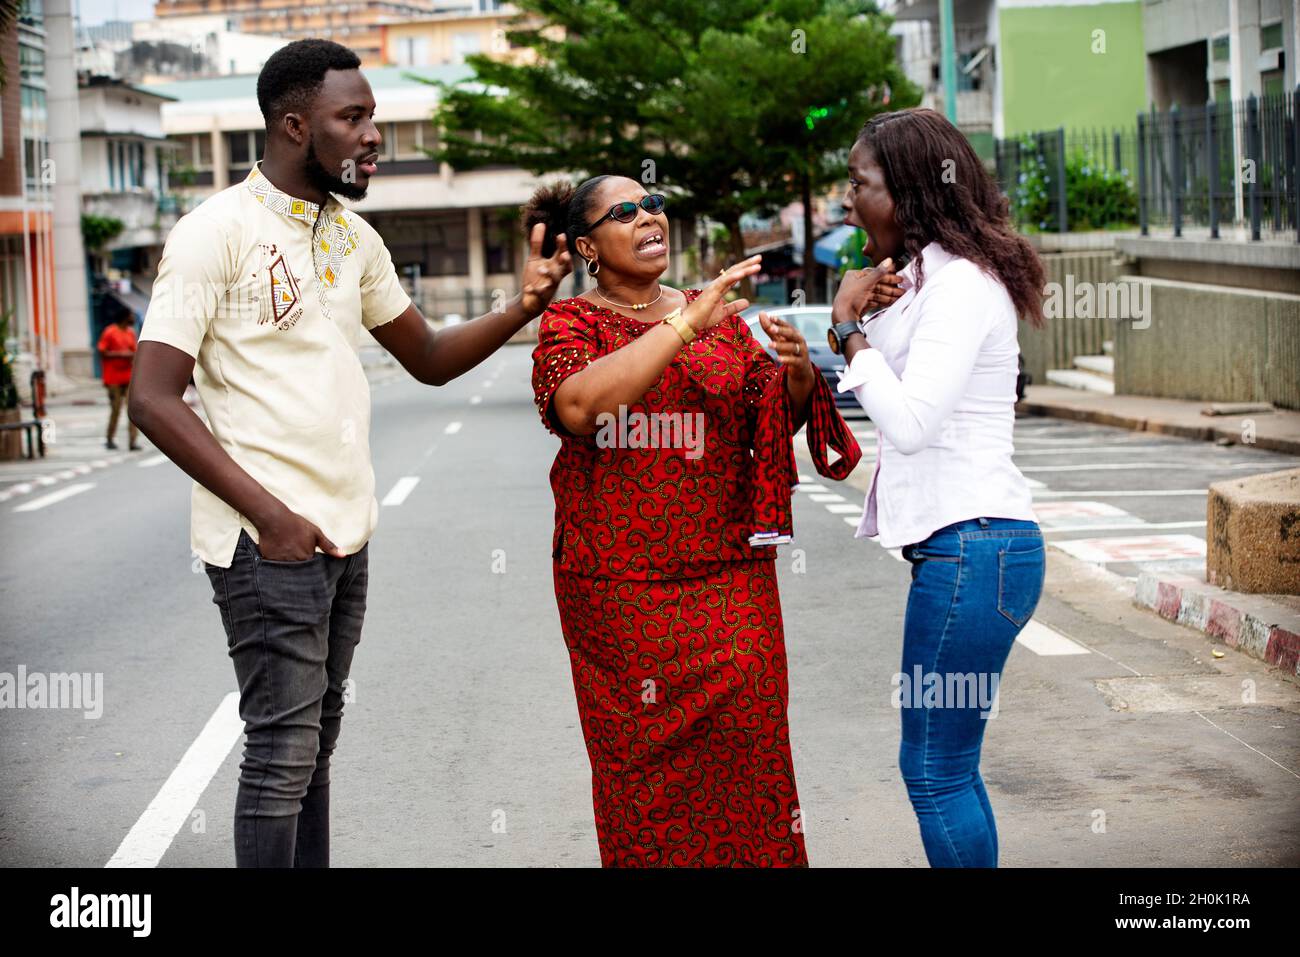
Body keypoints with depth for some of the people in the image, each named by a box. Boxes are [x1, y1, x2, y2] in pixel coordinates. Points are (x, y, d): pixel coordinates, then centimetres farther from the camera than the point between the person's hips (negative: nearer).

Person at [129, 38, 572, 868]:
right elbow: (154, 399, -14)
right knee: (283, 754, -4)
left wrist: (520, 310, 0)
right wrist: (268, 513, -19)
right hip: (269, 540, -7)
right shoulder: (219, 231, -10)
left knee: (316, 744, 13)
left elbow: (429, 357, 19)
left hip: (345, 532, 7)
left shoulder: (354, 237, 13)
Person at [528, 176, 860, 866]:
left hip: (729, 577, 3)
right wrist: (685, 325, -23)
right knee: (640, 758, 0)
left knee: (744, 735, -5)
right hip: (616, 588, -2)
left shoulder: (720, 317, 14)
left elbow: (776, 423, 10)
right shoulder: (570, 324, 2)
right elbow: (577, 406, -20)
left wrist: (797, 376, -13)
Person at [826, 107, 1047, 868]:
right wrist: (861, 316, 6)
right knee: (945, 763, 15)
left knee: (935, 768, -4)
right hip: (963, 544, 10)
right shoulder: (928, 278, 17)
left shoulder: (963, 284, -14)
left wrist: (851, 328, -11)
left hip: (972, 547, -10)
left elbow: (909, 420, -23)